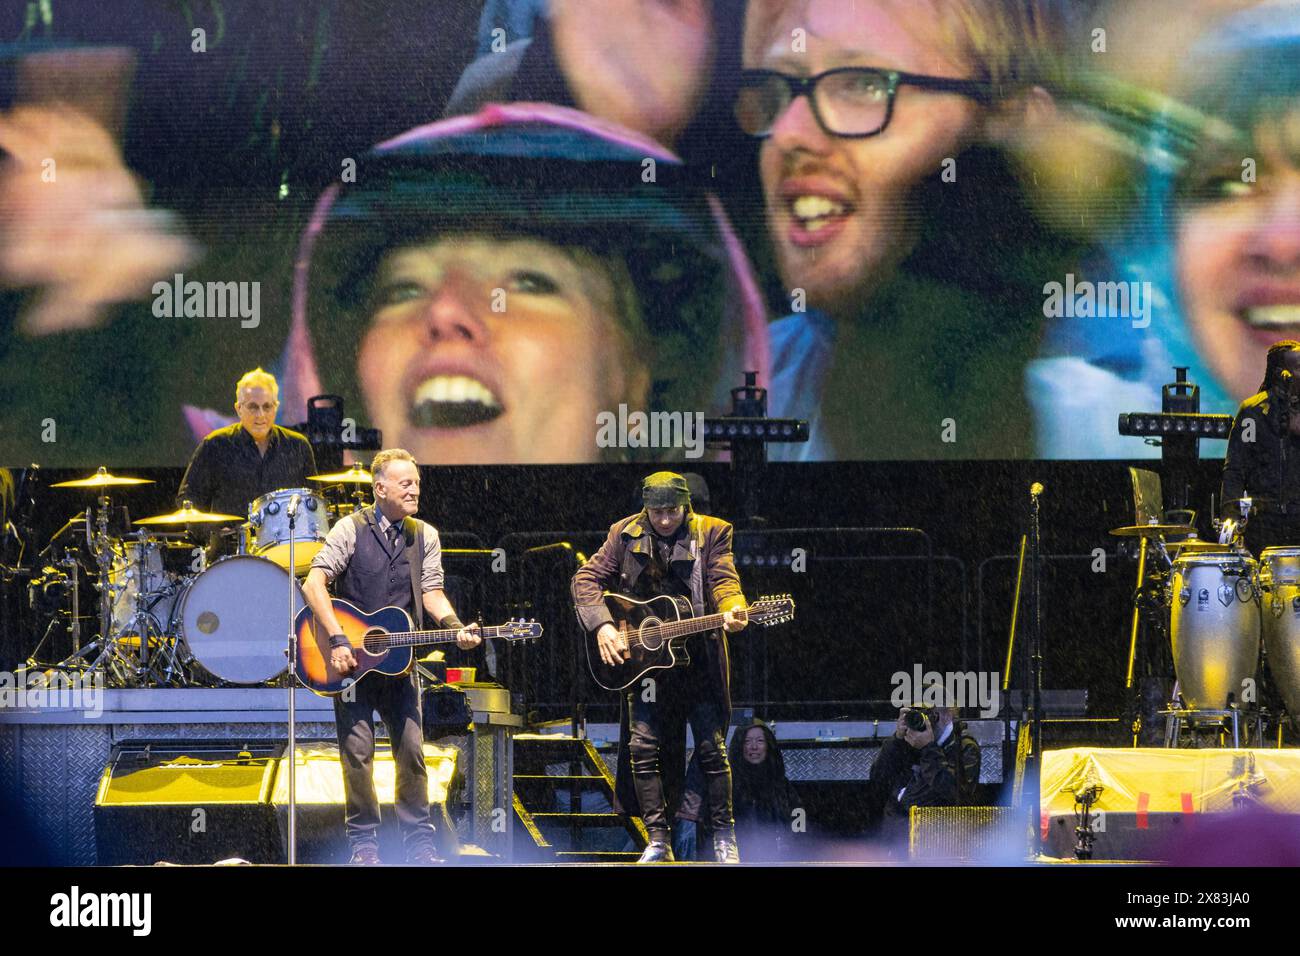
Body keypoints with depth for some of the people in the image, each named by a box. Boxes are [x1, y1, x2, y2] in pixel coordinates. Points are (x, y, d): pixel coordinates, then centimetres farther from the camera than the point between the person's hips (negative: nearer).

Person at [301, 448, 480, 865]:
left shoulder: (425, 536, 7)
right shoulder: (352, 529, -6)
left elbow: (431, 593, 2)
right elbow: (314, 584, -13)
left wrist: (455, 627, -18)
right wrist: (338, 640, -21)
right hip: (351, 659, -4)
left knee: (411, 749, 1)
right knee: (357, 751, -5)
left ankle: (419, 841, 10)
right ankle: (363, 842, 5)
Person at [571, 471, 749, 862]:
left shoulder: (711, 533, -1)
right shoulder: (625, 534, 3)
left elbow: (723, 580, -12)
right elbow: (587, 579, 3)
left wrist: (731, 611, -34)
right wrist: (602, 626, -12)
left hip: (698, 657, -1)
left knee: (712, 746, -2)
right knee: (643, 745, -4)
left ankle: (724, 837, 9)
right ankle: (658, 841, 3)